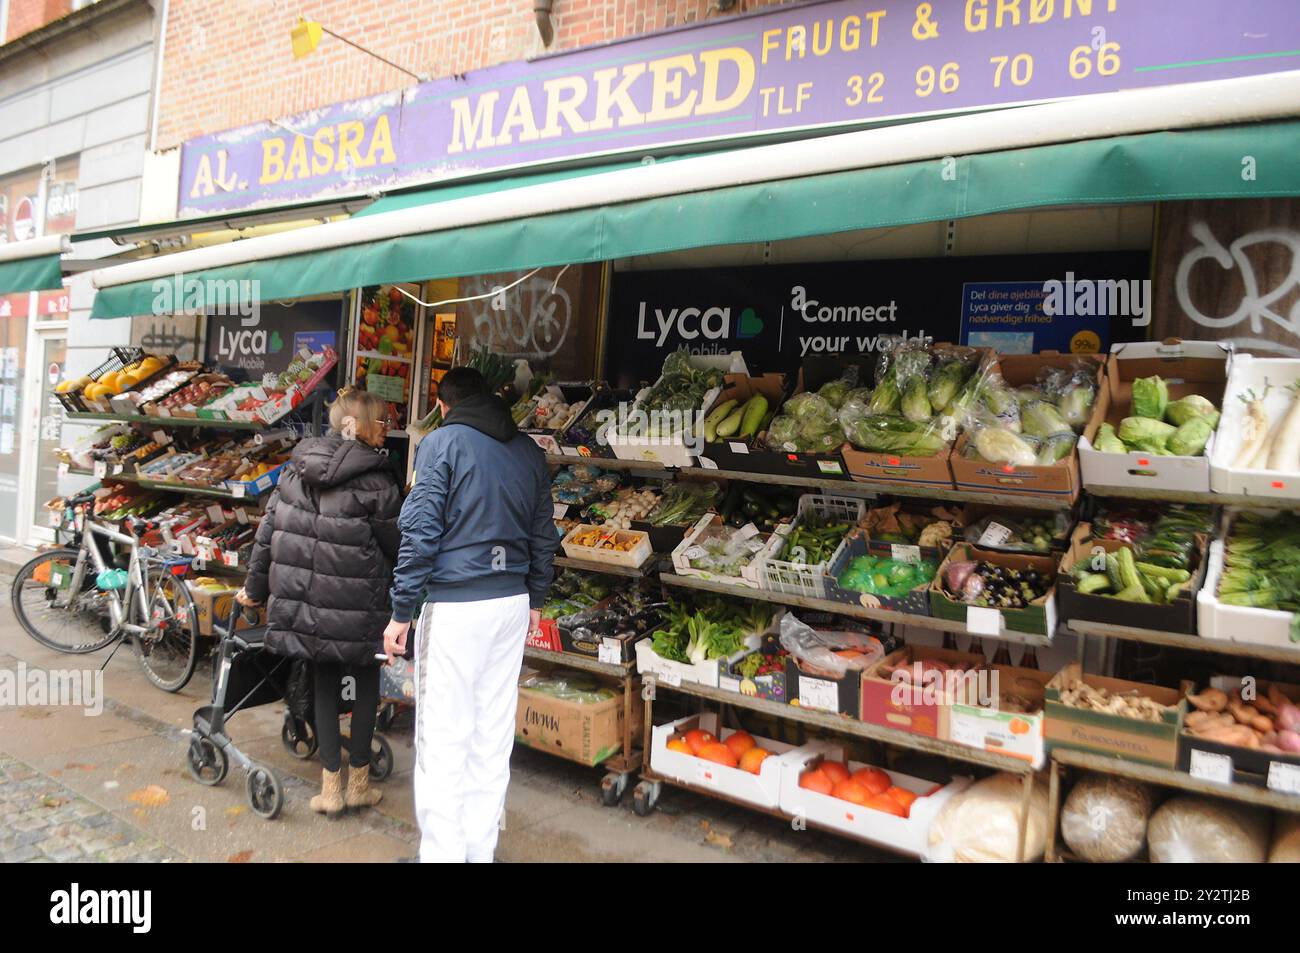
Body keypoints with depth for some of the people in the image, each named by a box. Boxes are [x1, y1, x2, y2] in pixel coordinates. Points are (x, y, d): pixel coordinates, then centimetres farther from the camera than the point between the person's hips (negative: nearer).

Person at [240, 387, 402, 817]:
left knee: (324, 685, 17)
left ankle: (330, 785, 19)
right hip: (356, 608, -5)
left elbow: (268, 531, 8)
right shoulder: (375, 482, -15)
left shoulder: (296, 469, 3)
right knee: (366, 684, 13)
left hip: (302, 602, 5)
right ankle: (358, 782, 21)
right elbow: (396, 548, -7)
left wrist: (256, 586, 19)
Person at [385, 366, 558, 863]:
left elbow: (421, 531, -11)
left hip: (455, 605, -6)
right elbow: (543, 534, 14)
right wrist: (535, 599, 23)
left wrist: (401, 612, -6)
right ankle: (480, 849, 24)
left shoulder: (442, 442, -5)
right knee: (494, 733, 13)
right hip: (513, 602, 6)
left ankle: (443, 851, 9)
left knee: (443, 738, 2)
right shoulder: (529, 450, 11)